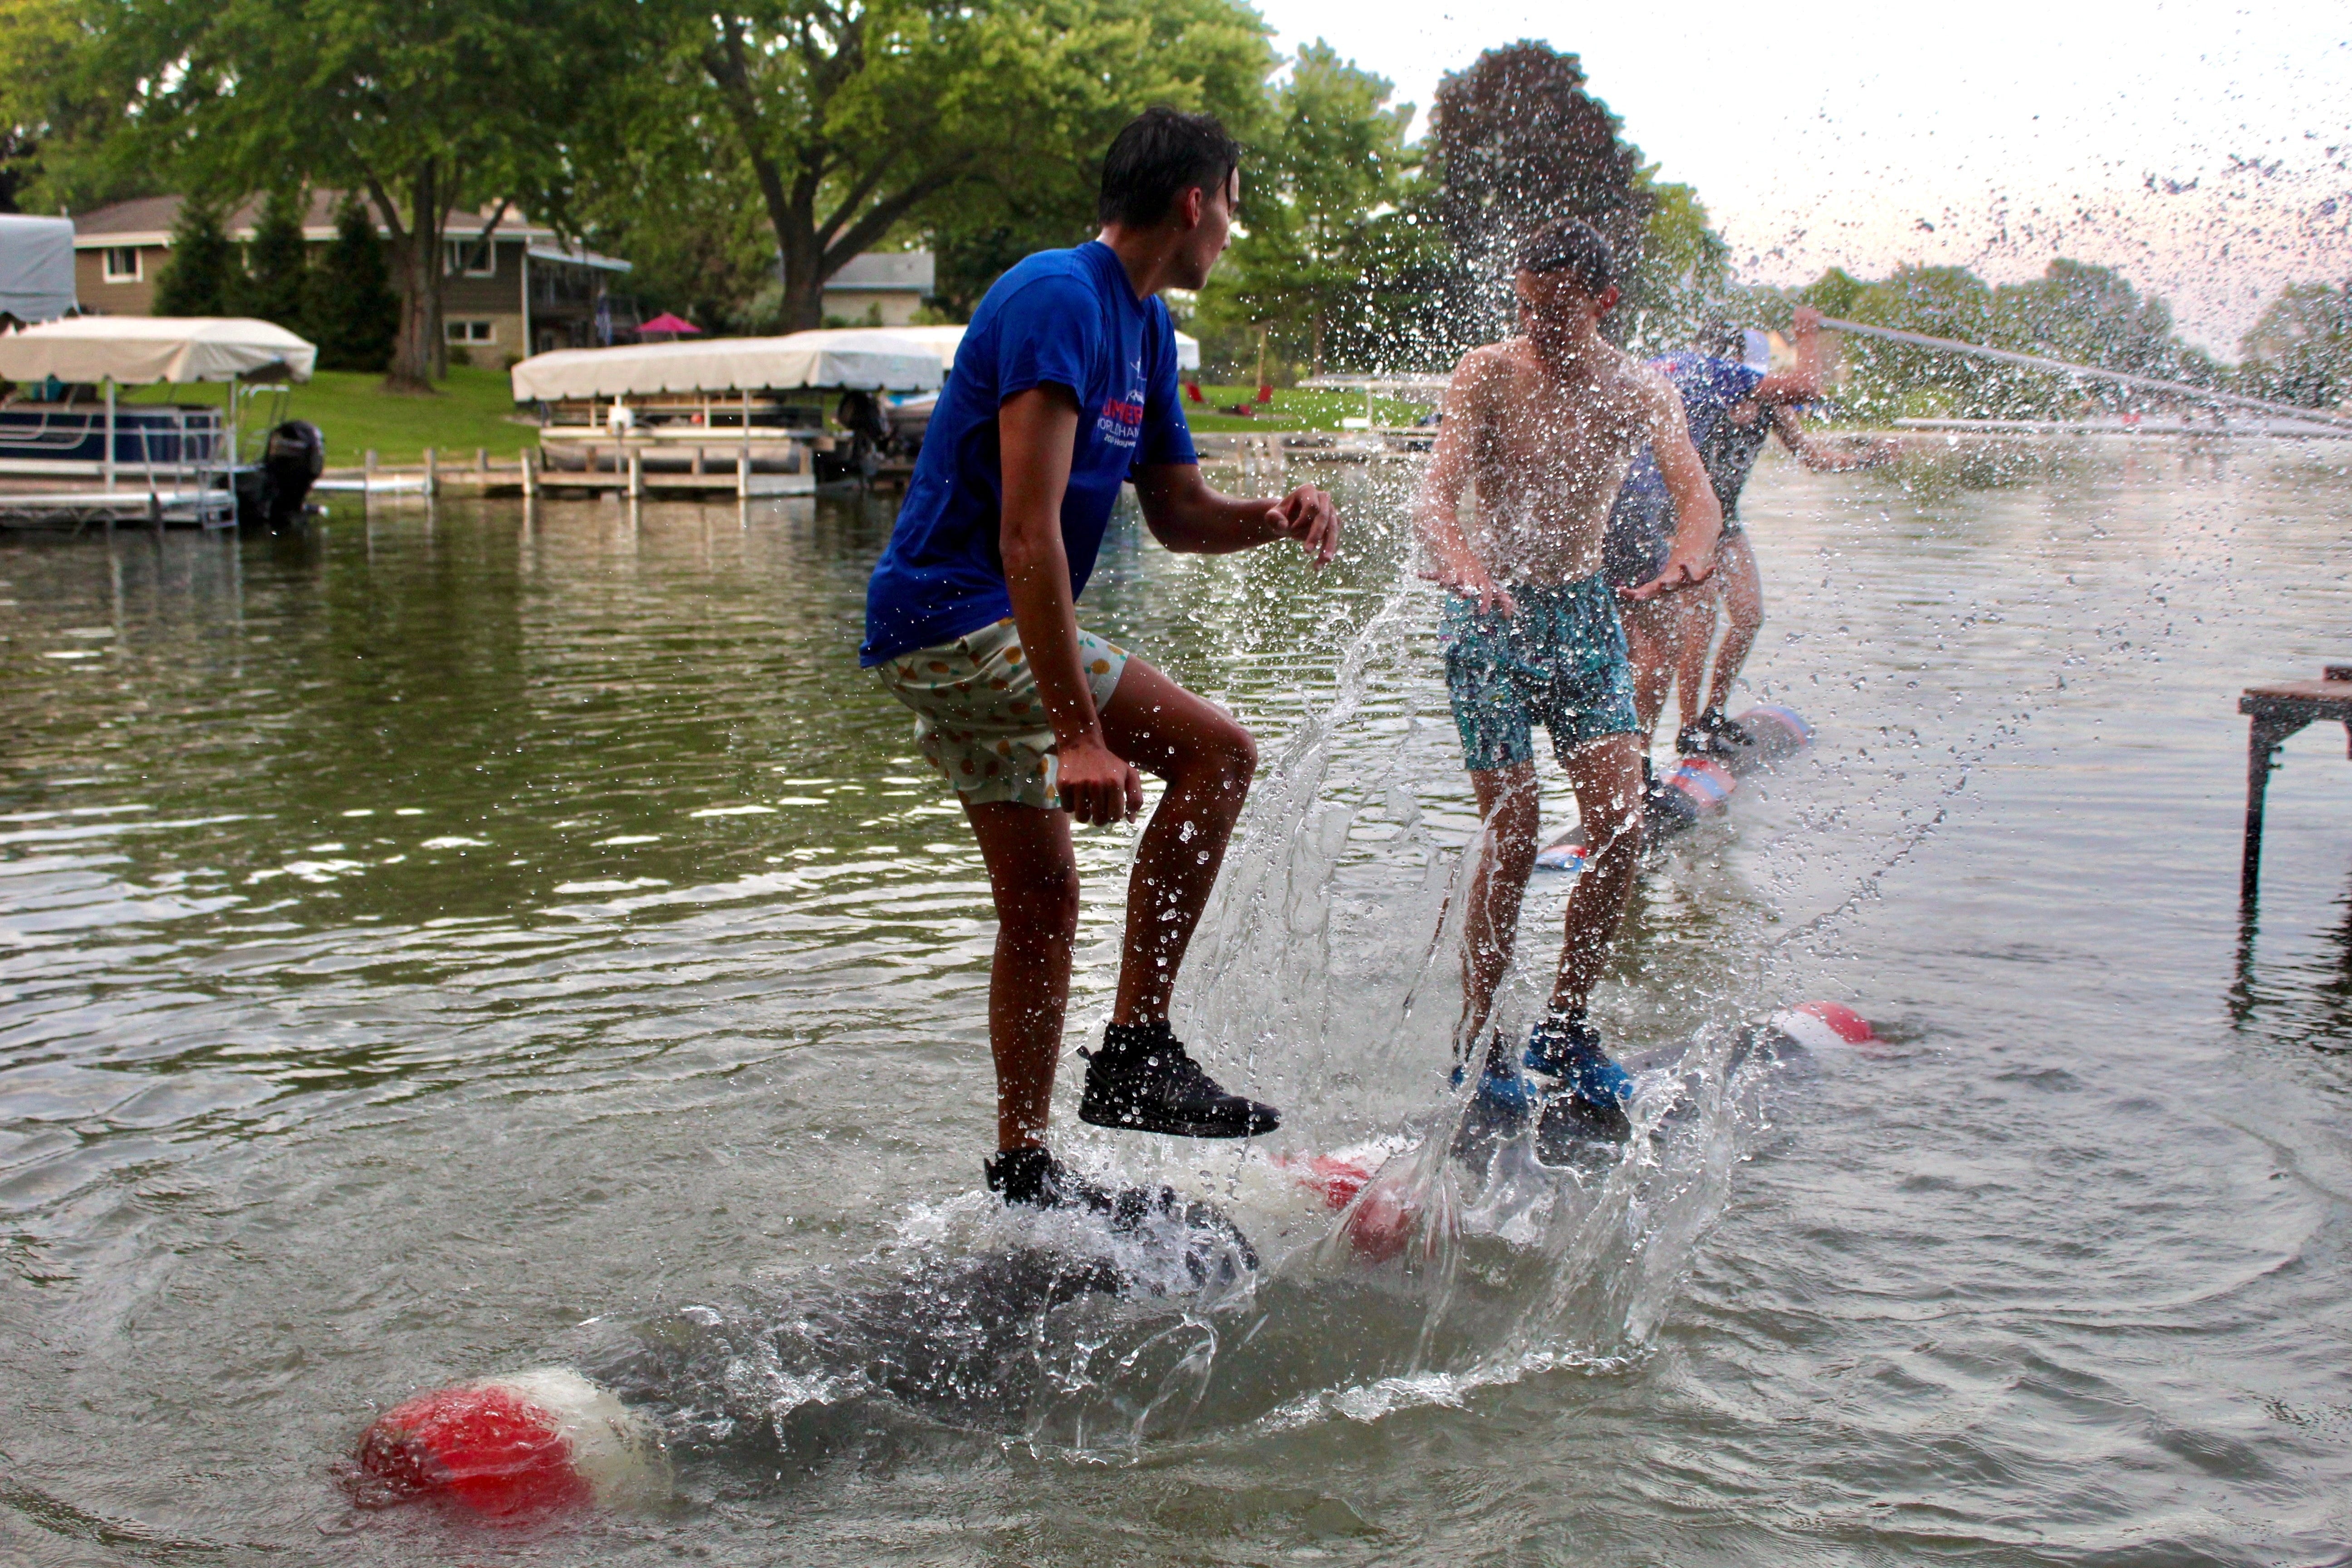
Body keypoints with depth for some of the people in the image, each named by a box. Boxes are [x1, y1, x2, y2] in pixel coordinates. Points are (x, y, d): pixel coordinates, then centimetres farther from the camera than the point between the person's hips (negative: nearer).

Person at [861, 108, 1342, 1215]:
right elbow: (1028, 531, -27)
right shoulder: (1056, 299, -18)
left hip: (944, 639, 10)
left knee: (1042, 900, 12)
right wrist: (1079, 735, -32)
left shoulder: (1144, 325, 14)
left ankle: (1022, 1169, 22)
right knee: (1216, 751, -16)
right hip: (959, 618, -10)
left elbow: (1176, 513, 16)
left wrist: (1271, 519, -8)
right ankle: (1135, 1051, -12)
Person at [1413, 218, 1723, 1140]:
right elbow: (1438, 495, -21)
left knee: (1621, 827, -6)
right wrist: (1461, 566, -44)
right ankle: (1475, 1051, 4)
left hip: (1585, 613, 3)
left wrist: (1690, 553, -41)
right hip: (1492, 616, -3)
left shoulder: (1639, 390, -1)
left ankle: (1565, 1029, 12)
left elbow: (1694, 490, -17)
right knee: (1513, 837, -9)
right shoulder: (1488, 375, -8)